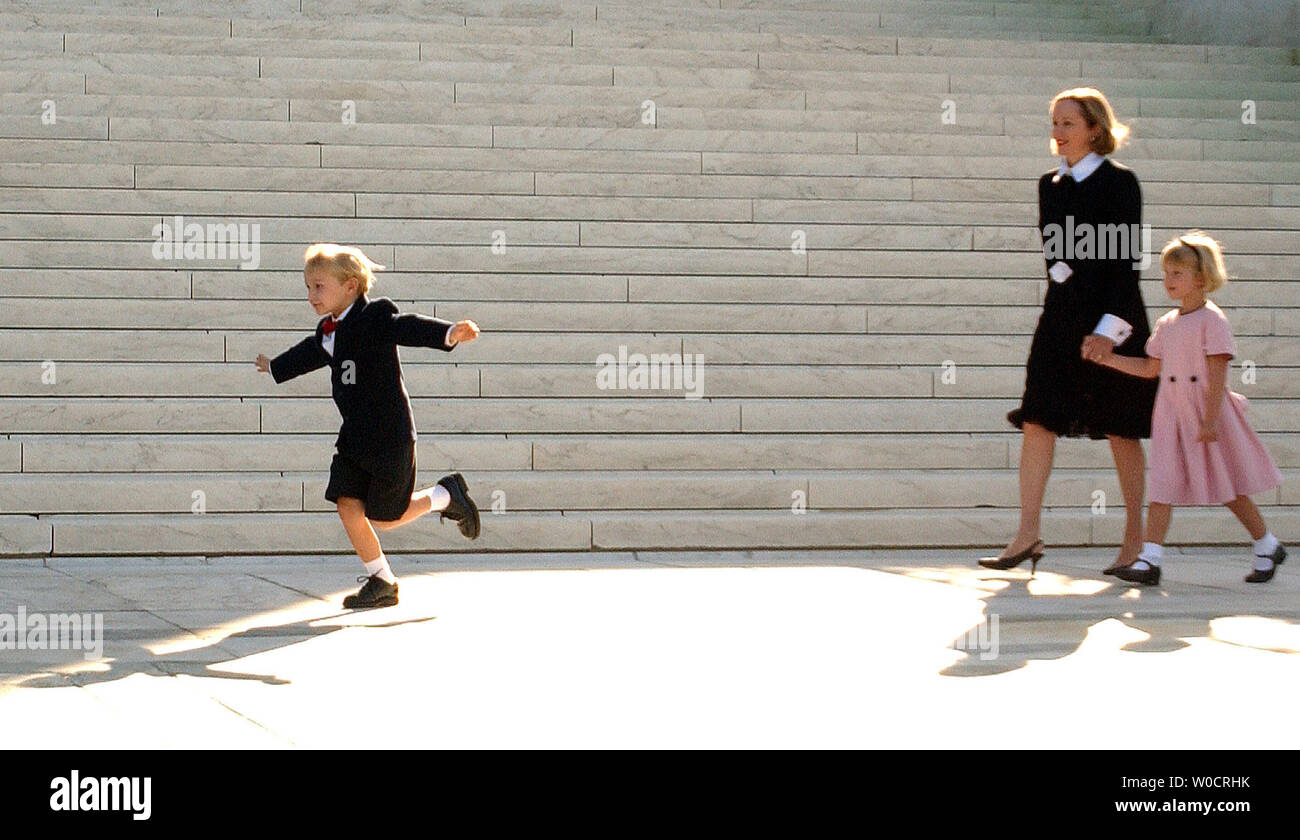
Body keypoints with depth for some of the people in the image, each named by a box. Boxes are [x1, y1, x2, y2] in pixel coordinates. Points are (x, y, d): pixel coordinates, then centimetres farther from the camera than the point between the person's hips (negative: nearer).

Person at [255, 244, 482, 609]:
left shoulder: (376, 317, -15)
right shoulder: (327, 332, 9)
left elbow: (410, 328, -32)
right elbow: (308, 354, 31)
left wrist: (449, 333, -51)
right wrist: (275, 367, 50)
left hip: (390, 435, -8)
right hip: (355, 435, 8)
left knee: (384, 517, -4)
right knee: (348, 506, -1)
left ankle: (446, 495, 21)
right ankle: (381, 582, 12)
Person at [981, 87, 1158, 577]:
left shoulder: (1119, 182, -6)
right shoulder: (1051, 186, 12)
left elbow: (1123, 259, -11)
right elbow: (1052, 250, 12)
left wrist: (1109, 329, -18)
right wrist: (1065, 275, -10)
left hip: (1112, 315, -6)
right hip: (1063, 314, 6)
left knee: (1121, 429, 1)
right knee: (1036, 421, -5)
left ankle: (1135, 538, 11)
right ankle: (1028, 535, -5)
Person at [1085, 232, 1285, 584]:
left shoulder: (1212, 320, -10)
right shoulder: (1167, 323, 12)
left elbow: (1217, 373, -15)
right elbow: (1151, 367, 19)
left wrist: (1210, 420, -20)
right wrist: (1107, 358, 13)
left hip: (1205, 411, -6)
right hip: (1171, 414, 6)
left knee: (1229, 487, 5)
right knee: (1162, 485, -4)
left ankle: (1268, 547, 23)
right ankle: (1149, 560, -9)